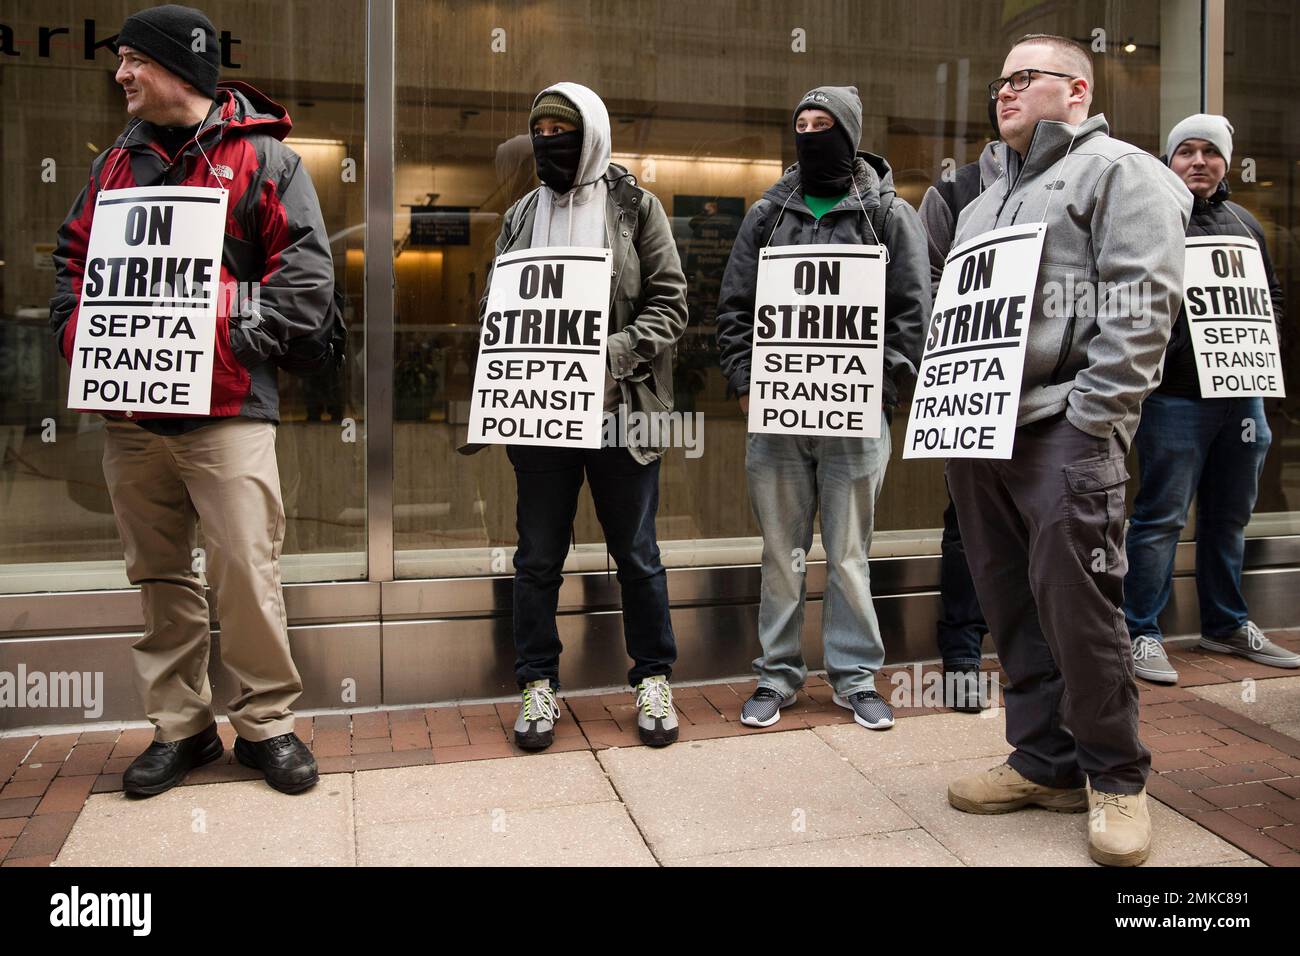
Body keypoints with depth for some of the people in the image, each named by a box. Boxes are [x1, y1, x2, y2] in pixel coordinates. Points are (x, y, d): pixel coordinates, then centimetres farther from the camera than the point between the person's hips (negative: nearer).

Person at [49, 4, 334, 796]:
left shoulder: (262, 157, 2)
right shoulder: (116, 163, 18)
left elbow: (307, 272, -6)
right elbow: (73, 258, 22)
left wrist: (238, 342, -15)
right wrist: (77, 335, 5)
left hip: (225, 409, -5)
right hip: (128, 410, 6)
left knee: (246, 570, -7)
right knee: (161, 576, 11)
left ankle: (267, 722, 10)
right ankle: (181, 726, 23)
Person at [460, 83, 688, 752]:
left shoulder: (635, 207, 3)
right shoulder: (521, 217, 13)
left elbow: (670, 303, -2)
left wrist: (614, 353, -18)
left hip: (620, 411, -2)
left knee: (636, 553, 8)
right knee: (538, 554, 8)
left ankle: (653, 678, 24)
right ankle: (539, 684, 22)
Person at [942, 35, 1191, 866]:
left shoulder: (1118, 171, 2)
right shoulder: (986, 203, 26)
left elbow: (1142, 305, -10)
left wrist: (1087, 422, -18)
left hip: (1063, 431, -7)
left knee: (1077, 608, -7)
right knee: (1013, 608, 9)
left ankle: (1116, 779, 11)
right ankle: (1046, 762, 21)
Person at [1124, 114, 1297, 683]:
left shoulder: (1244, 224, 18)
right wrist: (1175, 346, -18)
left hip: (1241, 393, 7)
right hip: (1176, 395, -7)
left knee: (1230, 514, 15)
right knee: (1162, 517, -4)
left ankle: (1227, 625, 29)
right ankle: (1142, 633, 5)